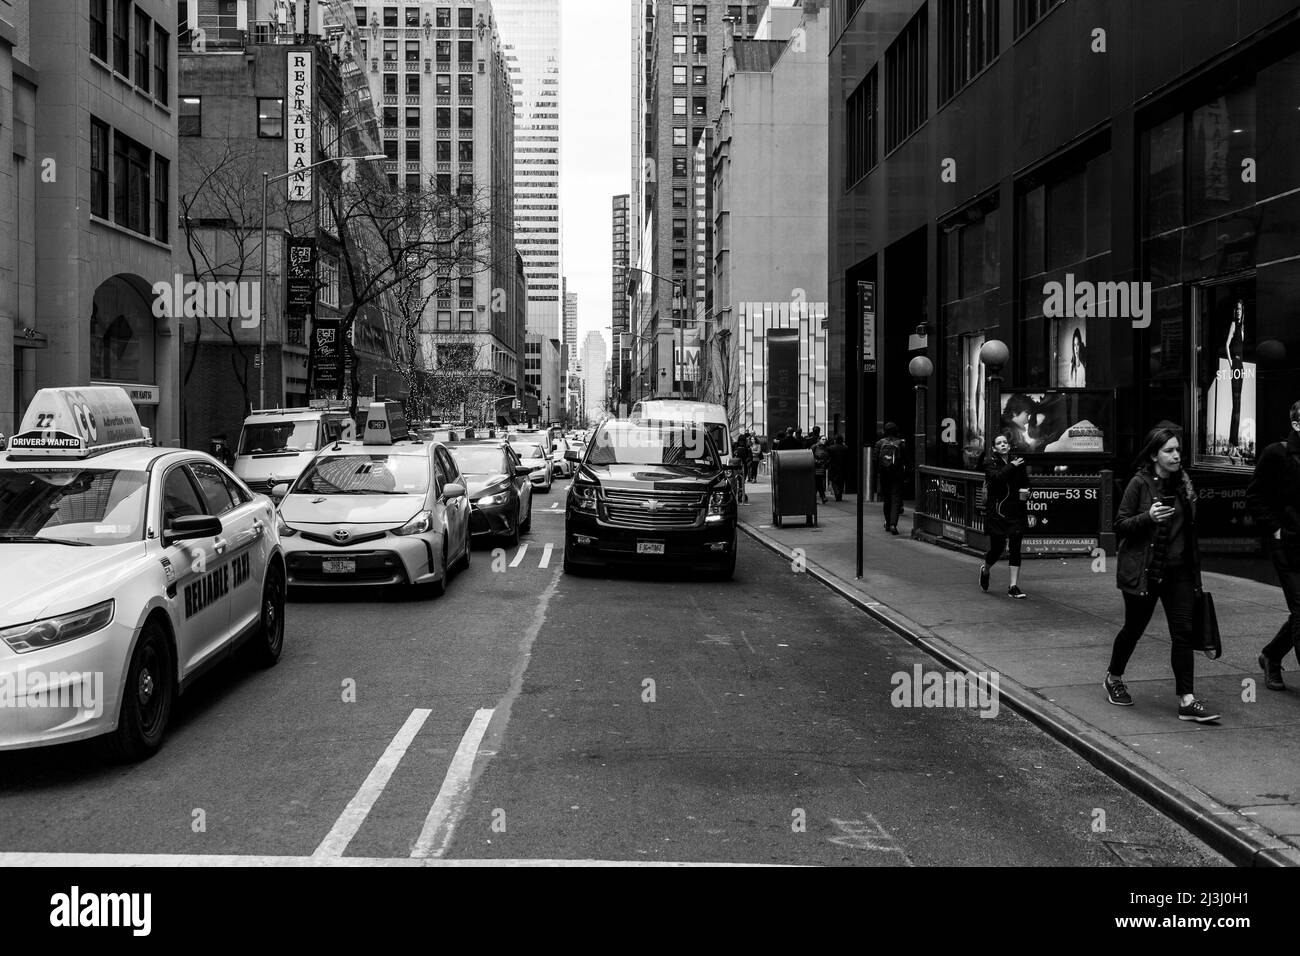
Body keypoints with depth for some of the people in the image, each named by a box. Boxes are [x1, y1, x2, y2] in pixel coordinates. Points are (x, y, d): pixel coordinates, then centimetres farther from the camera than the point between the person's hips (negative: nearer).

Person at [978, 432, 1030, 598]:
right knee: (997, 548, 0)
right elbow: (996, 477, -21)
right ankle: (985, 569, 34)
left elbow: (1025, 482, 19)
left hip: (1016, 511, 3)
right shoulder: (989, 462, -2)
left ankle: (1014, 586, 2)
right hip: (997, 512, -3)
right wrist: (1011, 466, -16)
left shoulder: (1017, 461, 9)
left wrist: (1025, 491, -1)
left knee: (1015, 548, -2)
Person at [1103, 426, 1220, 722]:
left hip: (1179, 570, 4)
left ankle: (1186, 700, -4)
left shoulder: (1183, 483, 8)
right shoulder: (1140, 483, -9)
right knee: (1134, 628, 10)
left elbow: (1189, 528, 19)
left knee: (1183, 631, -4)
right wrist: (1148, 517, -26)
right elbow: (1120, 526, -9)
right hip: (1143, 571, -4)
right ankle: (1113, 678, 34)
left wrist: (1194, 566, 16)